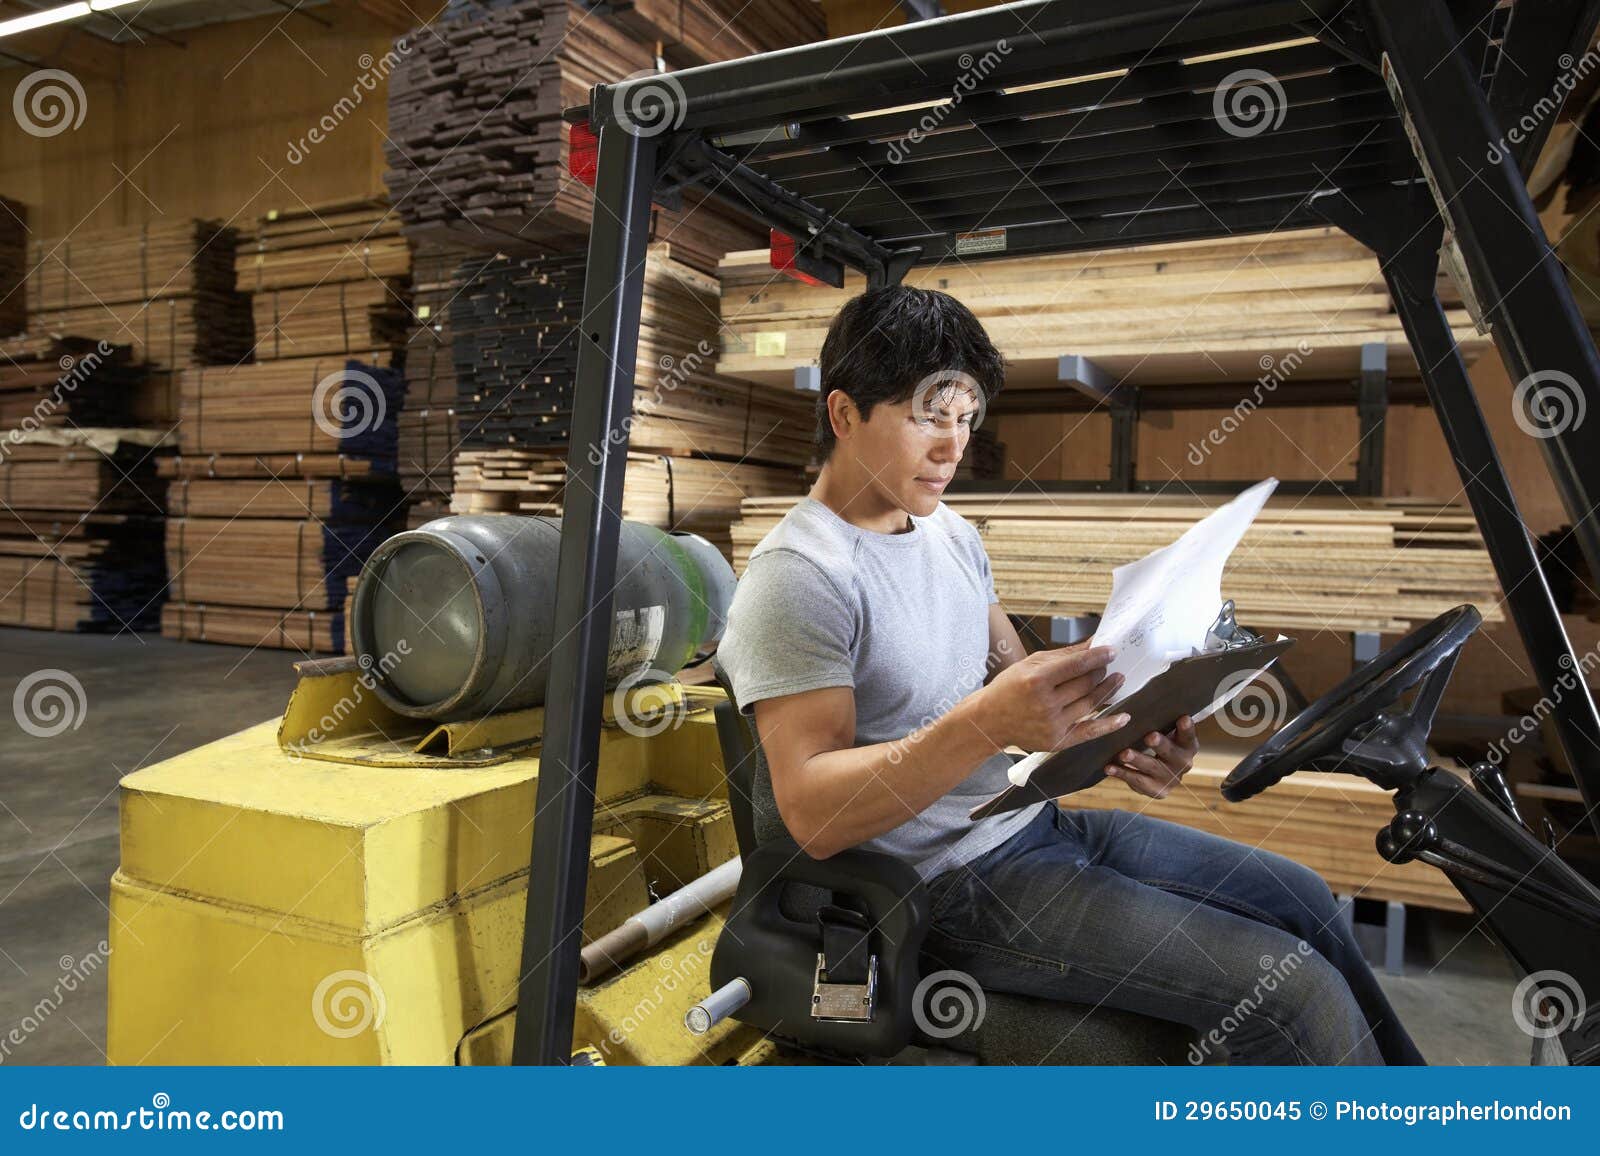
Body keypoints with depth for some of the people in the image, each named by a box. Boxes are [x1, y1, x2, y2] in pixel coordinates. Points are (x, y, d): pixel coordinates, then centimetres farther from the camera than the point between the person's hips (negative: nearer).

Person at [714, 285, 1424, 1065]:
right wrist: (985, 723, -37)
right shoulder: (797, 576, -20)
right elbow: (811, 813, -25)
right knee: (1294, 992, -13)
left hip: (1043, 820, 9)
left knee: (1301, 898, 15)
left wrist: (1114, 741, -8)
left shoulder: (950, 532, 8)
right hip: (963, 885, -9)